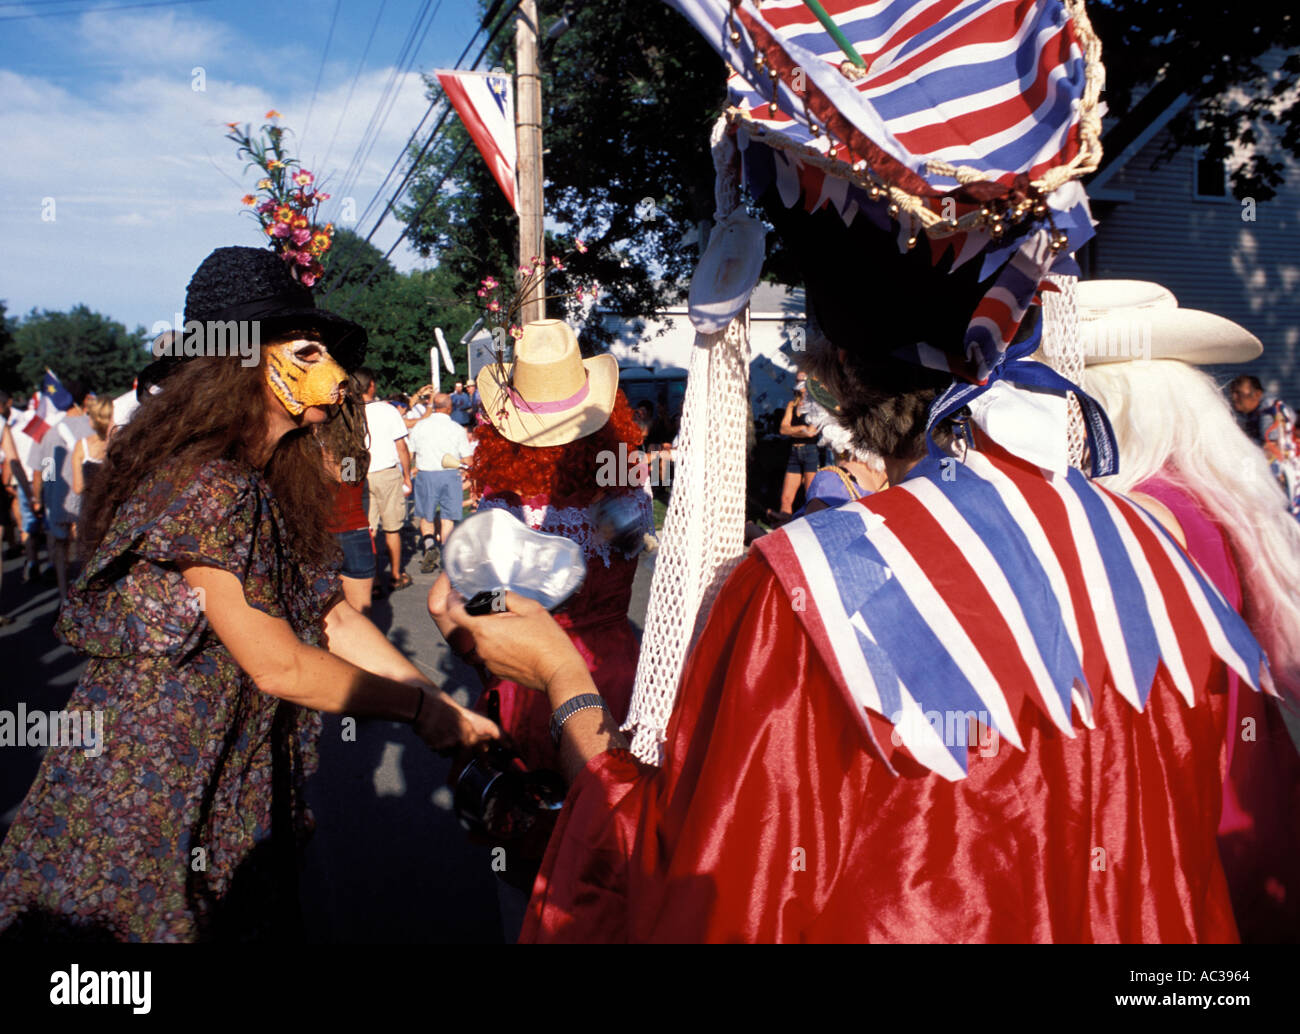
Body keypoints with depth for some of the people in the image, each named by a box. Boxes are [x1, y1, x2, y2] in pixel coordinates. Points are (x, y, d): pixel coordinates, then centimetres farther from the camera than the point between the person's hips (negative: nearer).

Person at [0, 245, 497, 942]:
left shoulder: (277, 486, 4)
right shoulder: (204, 489, -25)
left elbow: (332, 619, 2)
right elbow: (278, 666, -24)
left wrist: (446, 705, -4)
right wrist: (420, 709, -14)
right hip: (145, 801, -8)